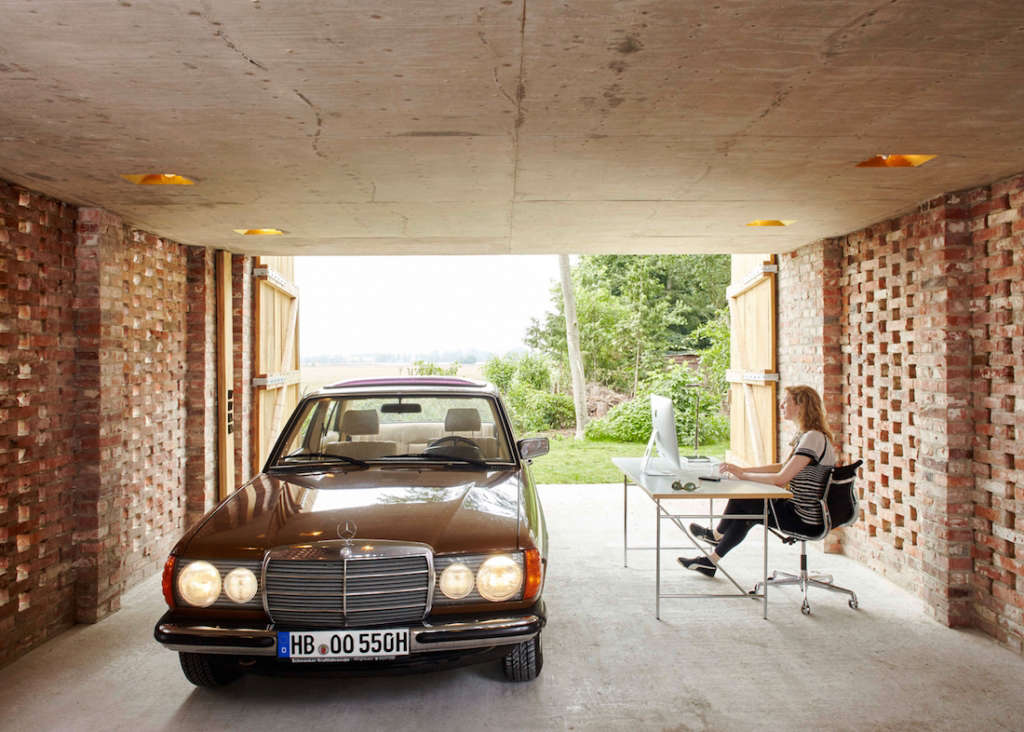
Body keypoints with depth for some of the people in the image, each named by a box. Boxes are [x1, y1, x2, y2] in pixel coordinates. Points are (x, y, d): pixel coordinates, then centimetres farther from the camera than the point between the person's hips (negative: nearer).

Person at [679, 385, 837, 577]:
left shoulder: (813, 438, -23)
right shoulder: (807, 435, 10)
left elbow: (781, 478, -27)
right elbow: (784, 467, 14)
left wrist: (743, 475, -15)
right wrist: (743, 469, 6)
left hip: (805, 519, -10)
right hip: (803, 511, 10)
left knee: (740, 500, -3)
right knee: (746, 512, 17)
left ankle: (716, 535, 26)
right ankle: (710, 561, 29)